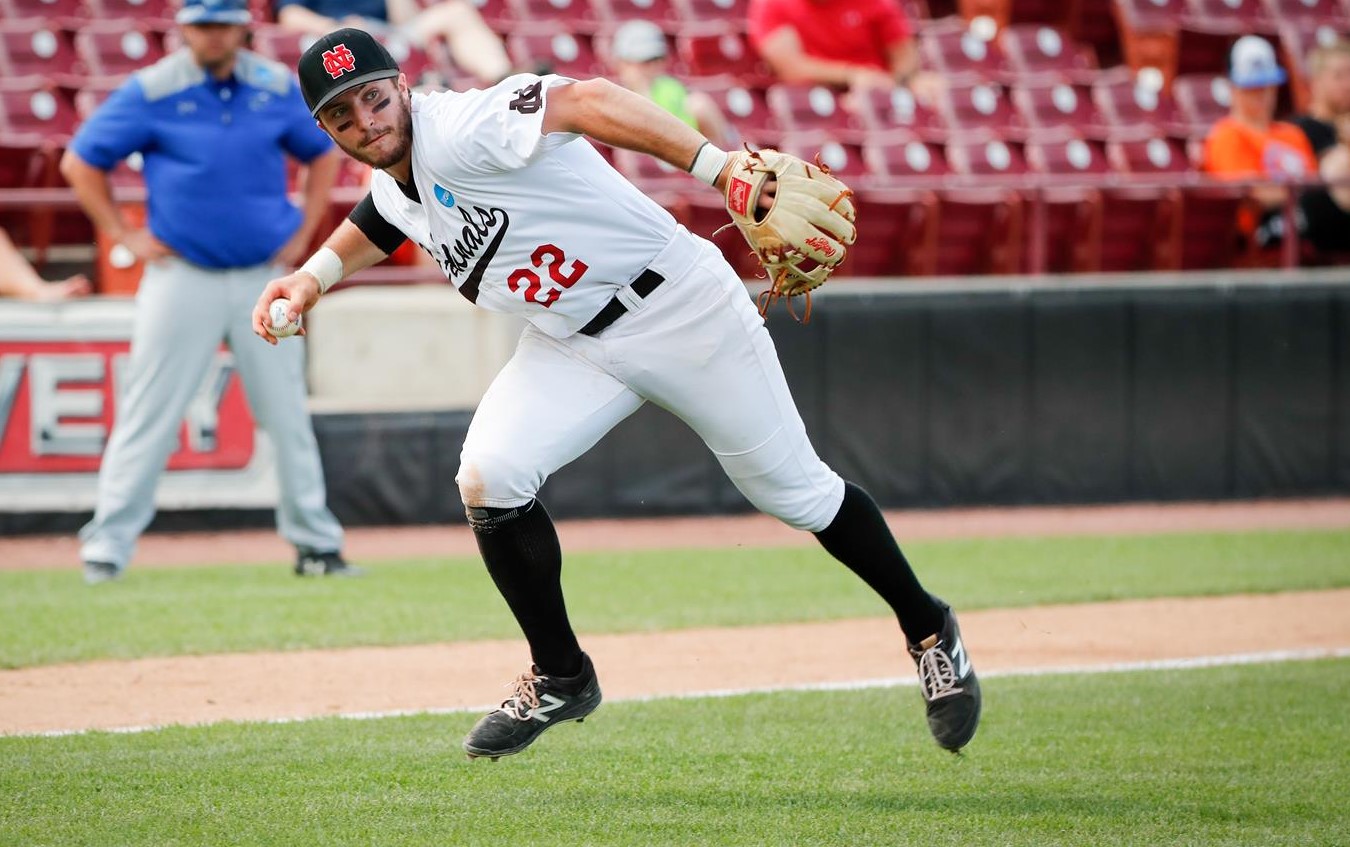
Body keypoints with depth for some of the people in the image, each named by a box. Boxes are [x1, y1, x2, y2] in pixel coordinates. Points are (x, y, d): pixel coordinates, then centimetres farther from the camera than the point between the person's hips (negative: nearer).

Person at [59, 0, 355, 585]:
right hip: (182, 278, -3)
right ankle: (107, 544, 0)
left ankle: (315, 542, 14)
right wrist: (124, 236, -3)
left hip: (264, 277, 3)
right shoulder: (151, 91, -6)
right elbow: (80, 163, 1)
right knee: (149, 414, -5)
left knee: (287, 413, 6)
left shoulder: (277, 87, 3)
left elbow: (322, 153, 18)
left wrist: (304, 232, 8)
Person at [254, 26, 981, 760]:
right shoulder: (393, 184, 1)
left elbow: (587, 101, -38)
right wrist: (314, 275, 8)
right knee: (489, 479, -14)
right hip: (570, 347, 7)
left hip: (679, 308, -7)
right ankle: (560, 678, 3)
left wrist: (718, 167, -49)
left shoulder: (457, 130, -25)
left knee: (794, 491, 5)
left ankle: (927, 630, 27)